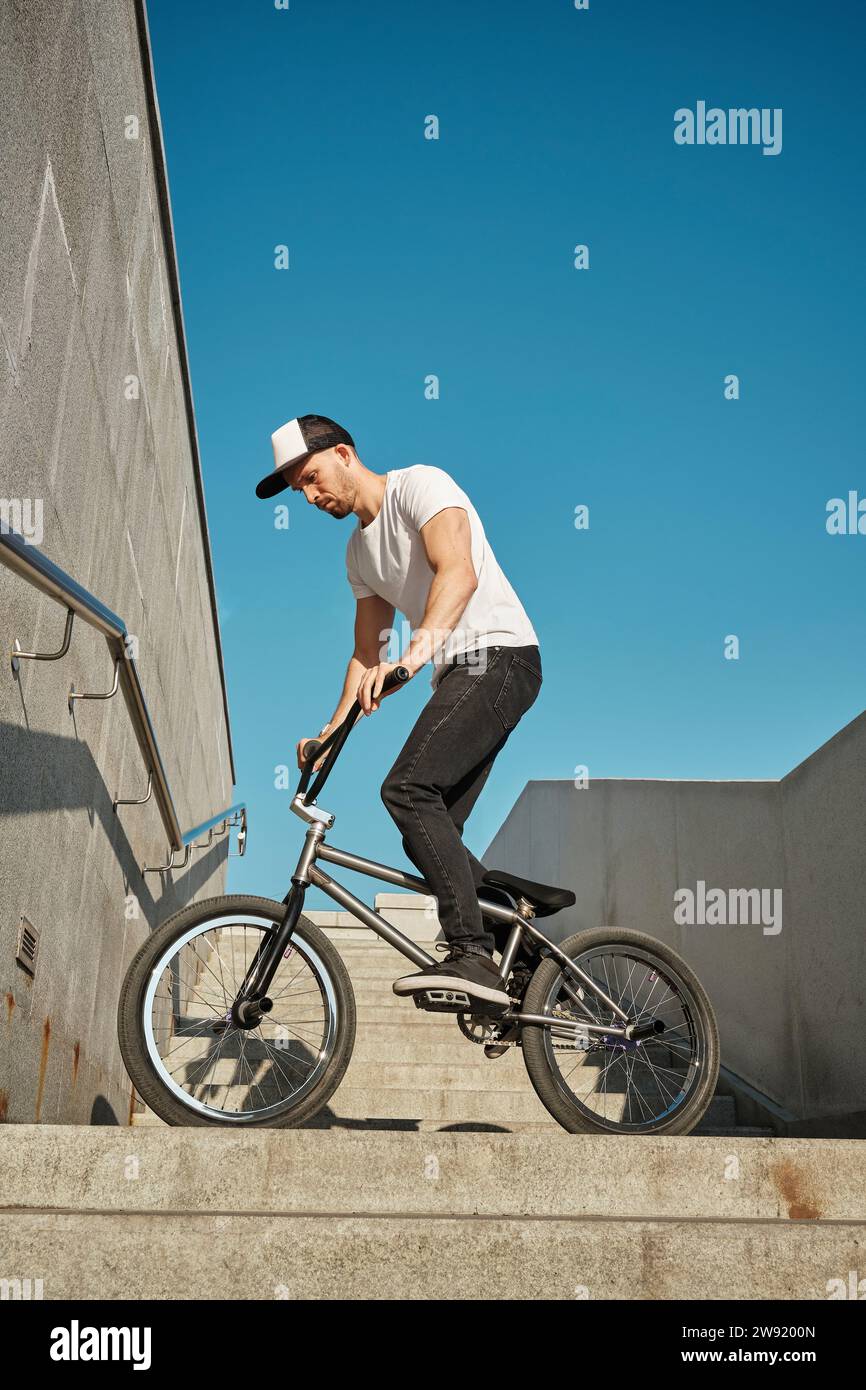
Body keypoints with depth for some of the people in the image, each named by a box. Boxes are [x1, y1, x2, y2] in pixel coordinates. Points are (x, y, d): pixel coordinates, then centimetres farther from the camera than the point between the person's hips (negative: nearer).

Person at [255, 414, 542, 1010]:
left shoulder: (419, 484, -5)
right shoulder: (360, 551, 20)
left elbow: (459, 572, -24)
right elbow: (367, 655, 22)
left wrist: (417, 650, -38)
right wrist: (330, 733, 13)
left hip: (500, 655, -9)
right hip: (459, 676, 9)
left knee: (408, 789, -24)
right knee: (433, 836, 3)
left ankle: (472, 955, -25)